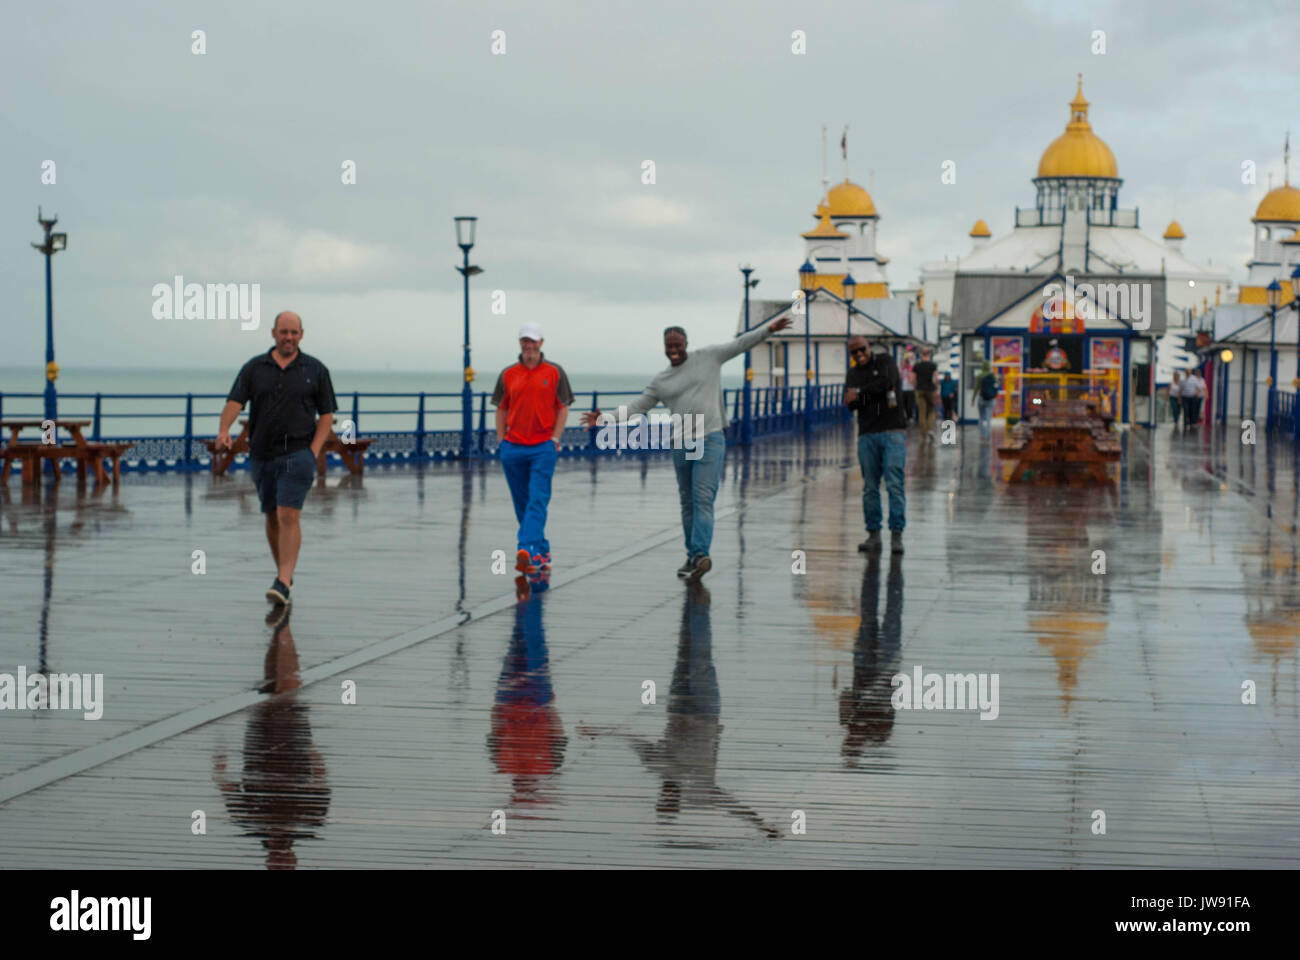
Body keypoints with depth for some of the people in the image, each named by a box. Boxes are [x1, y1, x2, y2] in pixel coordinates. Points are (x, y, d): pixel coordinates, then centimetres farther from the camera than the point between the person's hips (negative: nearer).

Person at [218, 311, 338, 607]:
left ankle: (283, 583, -20)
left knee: (289, 516, -15)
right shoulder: (254, 368, 6)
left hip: (297, 453, -3)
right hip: (262, 455, 3)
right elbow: (234, 402, -5)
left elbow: (326, 415, 5)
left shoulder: (315, 370, 3)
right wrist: (223, 431, -25)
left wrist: (314, 452, -7)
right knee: (272, 517, 13)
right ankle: (284, 573, 30)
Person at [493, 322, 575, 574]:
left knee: (538, 501, -14)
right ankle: (541, 551, 22)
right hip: (513, 448, 3)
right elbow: (501, 409, 14)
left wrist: (555, 439, -3)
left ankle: (527, 550, -24)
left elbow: (563, 407, 5)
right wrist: (500, 441, 7)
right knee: (521, 504, 9)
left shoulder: (554, 372, 3)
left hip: (543, 448, -3)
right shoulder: (508, 374, 9)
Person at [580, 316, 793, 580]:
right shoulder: (660, 382, 10)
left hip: (711, 441, -4)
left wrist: (769, 330, -3)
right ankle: (693, 557, 16)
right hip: (681, 446, 4)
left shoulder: (708, 357, 5)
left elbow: (740, 344, 5)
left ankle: (700, 555, -24)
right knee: (688, 503, 8)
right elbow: (637, 407, 11)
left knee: (703, 500, -15)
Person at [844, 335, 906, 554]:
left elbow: (886, 382, -15)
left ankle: (896, 534, -8)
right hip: (867, 435, 4)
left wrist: (860, 393, -4)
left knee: (894, 483, -9)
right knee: (870, 487, 3)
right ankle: (873, 534, 9)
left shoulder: (884, 361, 6)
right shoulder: (854, 373, 16)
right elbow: (850, 403, 1)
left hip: (892, 432, -4)